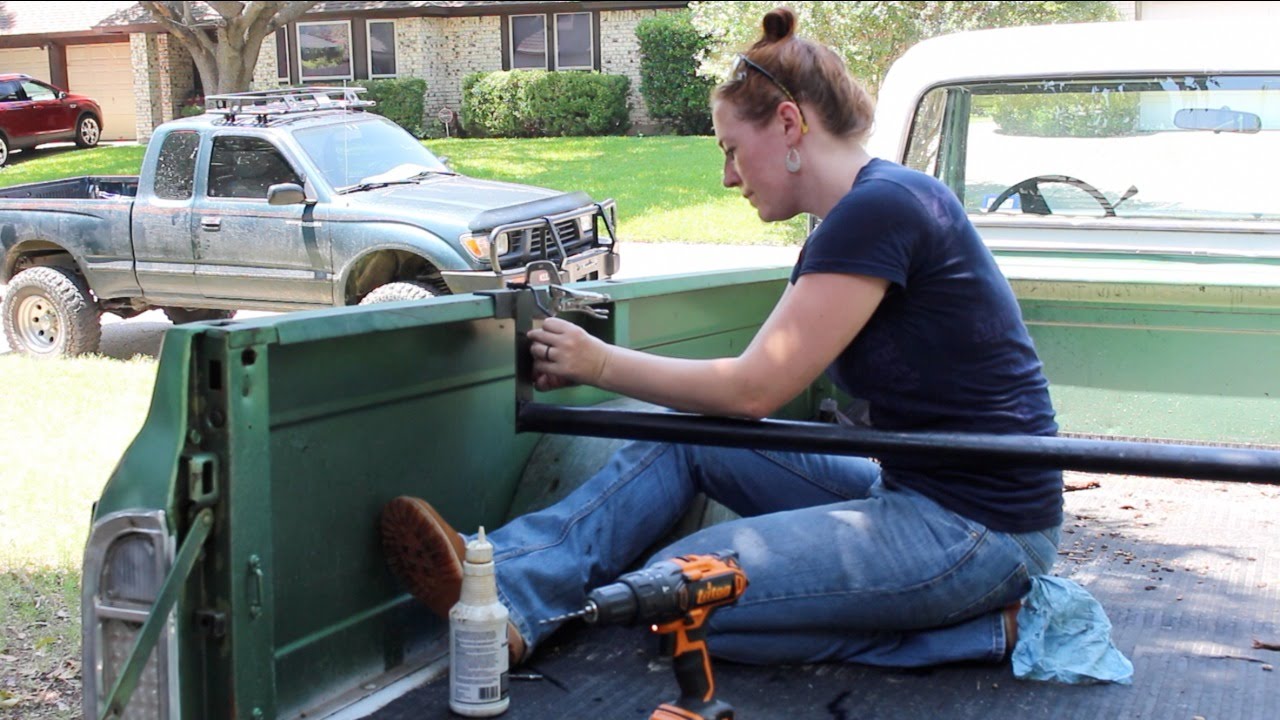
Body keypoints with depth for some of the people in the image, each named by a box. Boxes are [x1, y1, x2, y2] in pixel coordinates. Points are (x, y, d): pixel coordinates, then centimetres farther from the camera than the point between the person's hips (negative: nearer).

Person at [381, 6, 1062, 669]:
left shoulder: (878, 208, -20)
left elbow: (752, 390, -17)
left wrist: (602, 363, -4)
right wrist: (590, 367, 10)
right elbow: (764, 376, 12)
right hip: (910, 490, 10)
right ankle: (509, 588, -1)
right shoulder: (859, 213, 11)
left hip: (979, 530, -10)